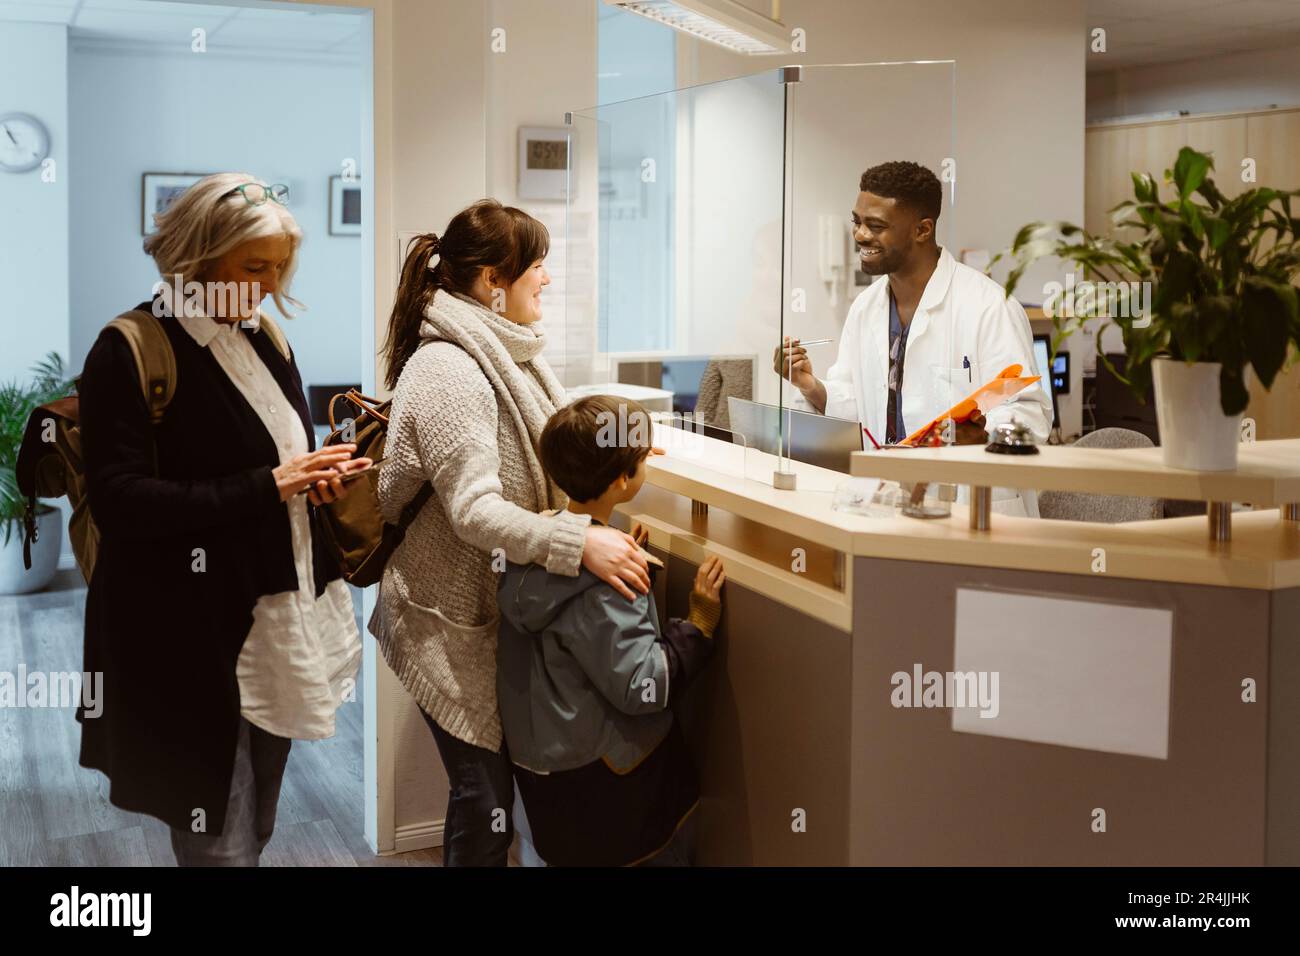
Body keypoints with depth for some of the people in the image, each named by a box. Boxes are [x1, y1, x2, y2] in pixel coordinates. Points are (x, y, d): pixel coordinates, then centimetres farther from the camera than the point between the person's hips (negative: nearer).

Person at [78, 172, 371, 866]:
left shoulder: (265, 340, 11)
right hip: (196, 640, -7)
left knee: (255, 831, 18)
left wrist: (317, 476, -2)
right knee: (221, 844, 0)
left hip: (278, 619, 7)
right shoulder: (131, 351, -12)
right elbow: (117, 501, -19)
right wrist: (267, 489, -21)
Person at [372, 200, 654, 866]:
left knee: (492, 781, 18)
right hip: (454, 619, -9)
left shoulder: (508, 353, 8)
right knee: (486, 793, 1)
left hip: (505, 603, 9)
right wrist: (581, 543, -36)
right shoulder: (446, 368, -21)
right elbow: (474, 510, -28)